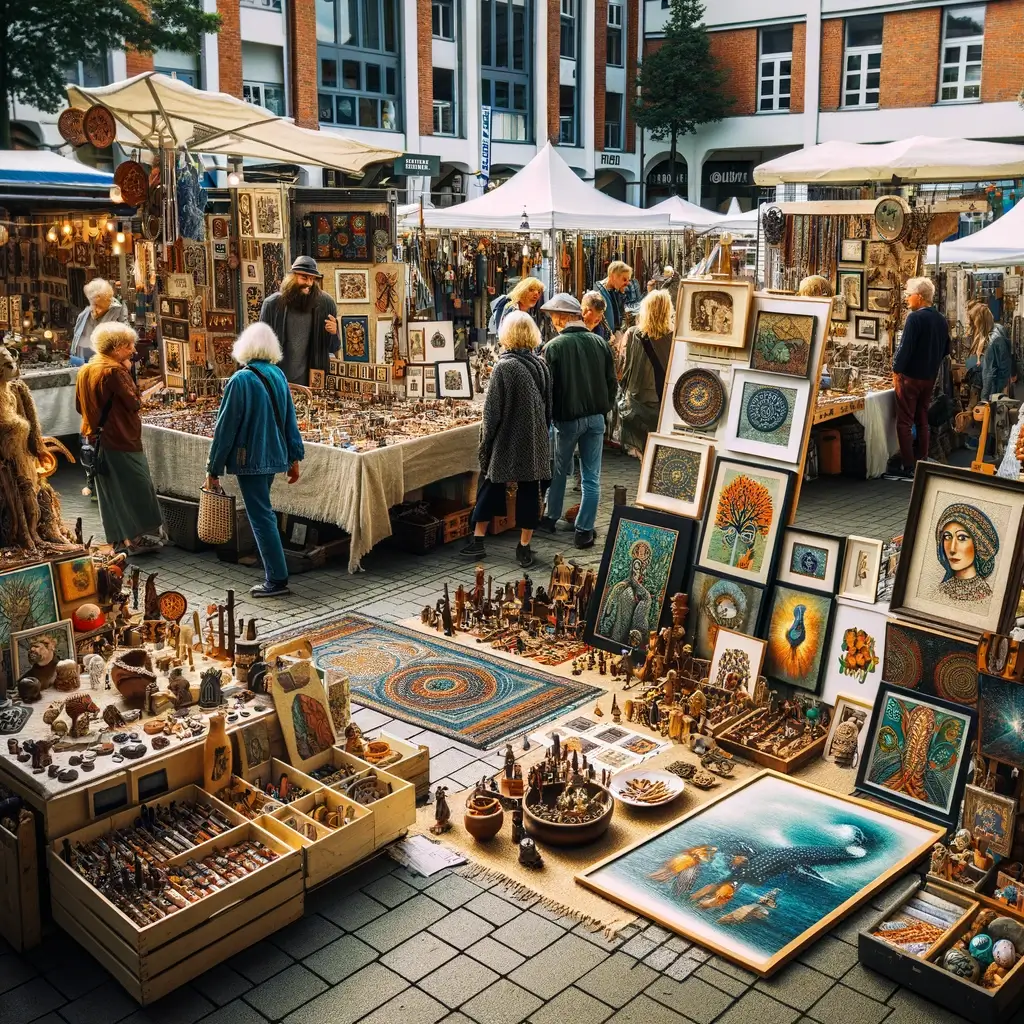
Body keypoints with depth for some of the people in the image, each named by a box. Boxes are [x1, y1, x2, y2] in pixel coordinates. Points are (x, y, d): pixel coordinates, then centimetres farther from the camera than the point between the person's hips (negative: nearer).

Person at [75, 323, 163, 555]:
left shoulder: (85, 370, 10)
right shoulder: (114, 370, -17)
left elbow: (79, 405, 16)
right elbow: (134, 402, -17)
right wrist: (128, 373, -9)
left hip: (96, 437, 9)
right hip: (121, 439, -9)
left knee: (109, 490, 12)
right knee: (134, 486, -1)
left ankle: (118, 538, 17)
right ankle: (134, 538, 0)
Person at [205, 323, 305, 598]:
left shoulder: (241, 380, -14)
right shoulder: (278, 376, 3)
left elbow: (225, 428, -11)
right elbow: (289, 419, 9)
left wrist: (213, 469, -5)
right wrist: (294, 457, 17)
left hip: (250, 459, -6)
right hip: (275, 456, 6)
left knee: (261, 516, -1)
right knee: (263, 512, 18)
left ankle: (277, 580, 2)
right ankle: (274, 571, 22)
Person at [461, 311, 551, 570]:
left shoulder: (504, 367, -13)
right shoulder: (541, 365, 1)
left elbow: (492, 410, -11)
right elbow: (548, 406, 9)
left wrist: (485, 442, -2)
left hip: (507, 441, -4)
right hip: (535, 441, 4)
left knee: (491, 487, 10)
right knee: (529, 490, 9)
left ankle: (477, 540, 18)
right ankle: (524, 548, 14)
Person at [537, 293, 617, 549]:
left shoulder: (554, 346, -12)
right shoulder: (600, 343, -1)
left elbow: (548, 387, -8)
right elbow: (612, 382, 5)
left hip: (567, 419, -2)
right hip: (596, 418, 2)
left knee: (559, 471, 18)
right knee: (591, 477, 6)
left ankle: (551, 518, 31)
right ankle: (584, 531, 8)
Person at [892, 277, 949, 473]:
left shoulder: (915, 318, -17)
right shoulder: (940, 319, 6)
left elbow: (905, 347, -19)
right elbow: (945, 349, 14)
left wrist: (896, 371, -9)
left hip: (910, 376, -7)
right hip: (930, 377, 7)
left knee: (904, 422, -2)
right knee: (922, 420, 16)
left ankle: (908, 466, -5)